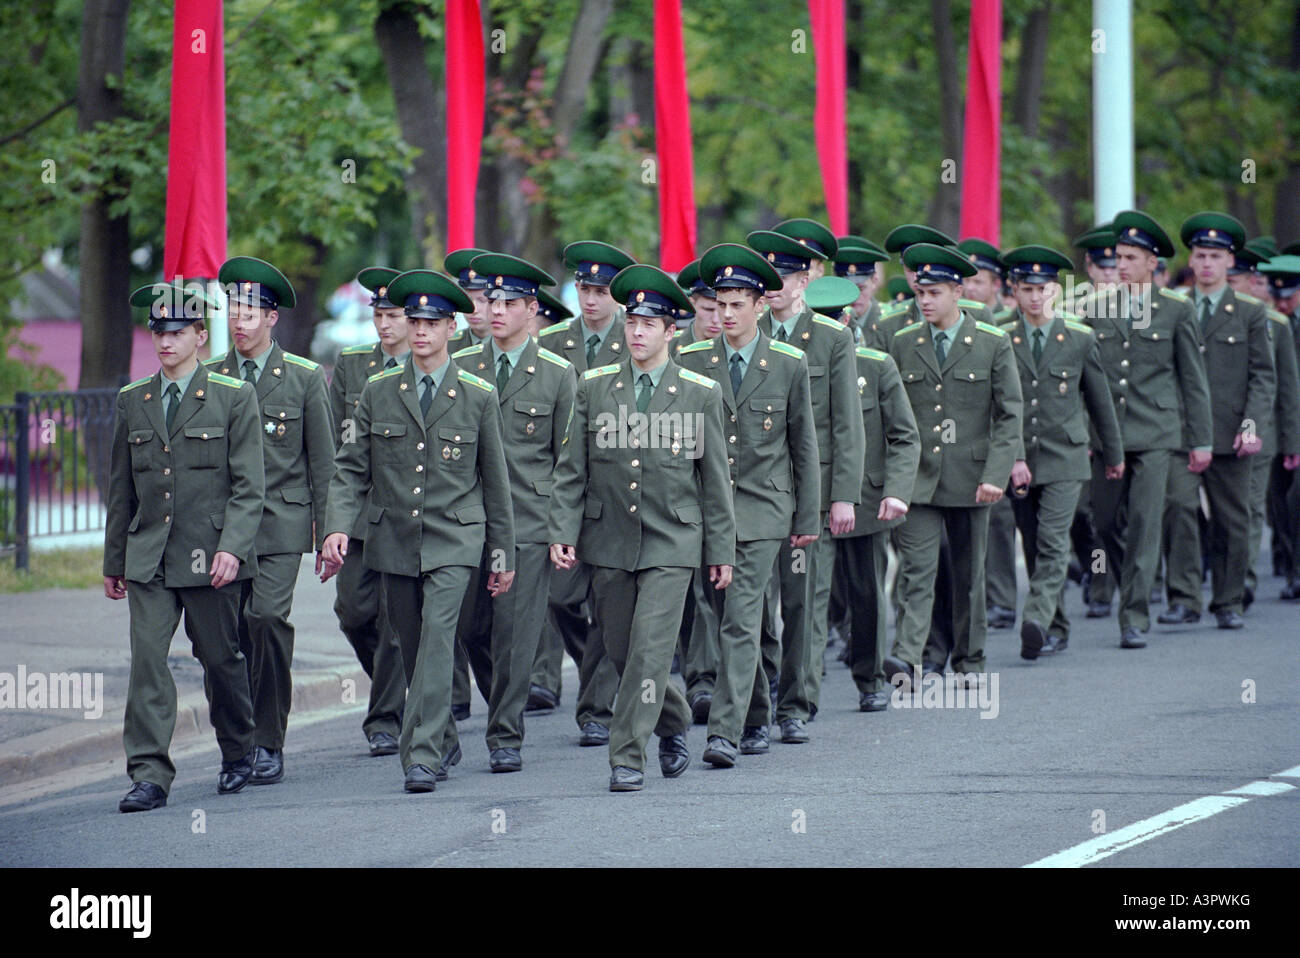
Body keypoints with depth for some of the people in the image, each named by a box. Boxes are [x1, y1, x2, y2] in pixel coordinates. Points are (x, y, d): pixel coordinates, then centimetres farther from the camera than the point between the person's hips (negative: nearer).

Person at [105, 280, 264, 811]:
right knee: (147, 658, -9)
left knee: (220, 657, 7)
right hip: (148, 557, 3)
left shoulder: (234, 397, -1)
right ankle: (149, 775, -10)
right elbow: (121, 489, 16)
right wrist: (113, 561, 15)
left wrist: (232, 547, -17)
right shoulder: (132, 401, 11)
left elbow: (249, 487, -5)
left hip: (208, 555, -3)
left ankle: (238, 753, 30)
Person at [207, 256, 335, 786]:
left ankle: (269, 742, -9)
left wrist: (327, 534, 3)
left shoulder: (304, 378, 4)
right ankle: (239, 742, 12)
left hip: (281, 522, -3)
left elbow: (323, 463, 6)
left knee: (267, 617, -18)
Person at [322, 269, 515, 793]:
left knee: (438, 634, -18)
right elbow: (352, 468, 5)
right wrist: (338, 526, -11)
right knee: (412, 647, 10)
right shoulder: (378, 392, 5)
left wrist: (505, 553, 9)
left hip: (453, 540, -3)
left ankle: (423, 756, -22)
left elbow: (495, 480, 7)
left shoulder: (479, 396, 1)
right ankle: (441, 742, 28)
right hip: (394, 539, 3)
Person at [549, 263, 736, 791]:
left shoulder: (700, 394, 1)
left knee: (650, 646, -12)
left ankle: (628, 756, -7)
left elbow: (715, 478, 4)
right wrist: (563, 532, -4)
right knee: (620, 649, 8)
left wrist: (722, 550, 3)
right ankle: (674, 724, 33)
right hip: (608, 540, 3)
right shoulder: (594, 388, 5)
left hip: (671, 543, -3)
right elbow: (571, 468, 6)